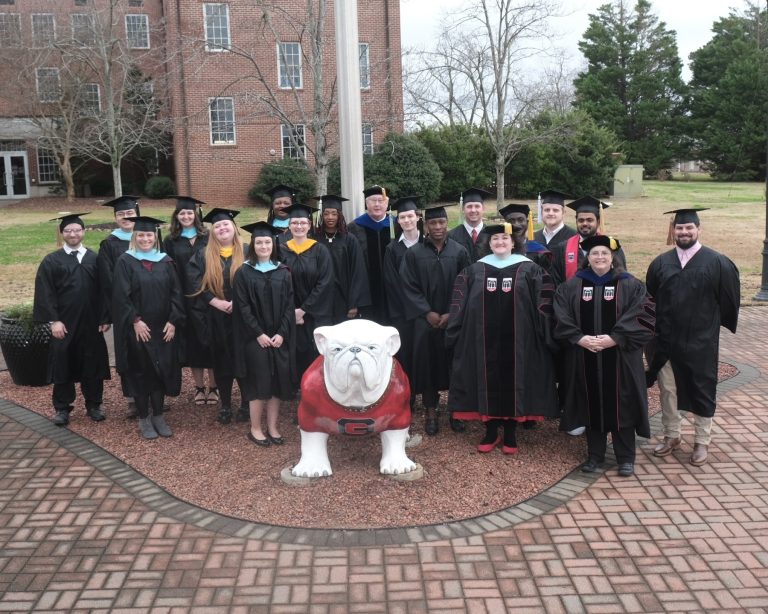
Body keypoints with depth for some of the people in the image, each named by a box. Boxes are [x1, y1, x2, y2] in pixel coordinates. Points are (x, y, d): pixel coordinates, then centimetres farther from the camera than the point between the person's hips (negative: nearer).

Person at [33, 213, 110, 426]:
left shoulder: (94, 259, 6)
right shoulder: (51, 261, 0)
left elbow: (103, 290, 5)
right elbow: (45, 294, -4)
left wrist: (105, 317, -2)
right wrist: (53, 320, -12)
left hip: (91, 323, 2)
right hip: (63, 323, -1)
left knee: (92, 364, 7)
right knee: (63, 365, 5)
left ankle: (94, 405, 21)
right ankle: (62, 408, 17)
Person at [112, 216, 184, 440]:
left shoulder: (166, 261, 6)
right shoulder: (125, 262, -3)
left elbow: (176, 293, 3)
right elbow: (121, 296, -9)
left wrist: (173, 321, -7)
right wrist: (135, 321, -16)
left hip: (163, 328, 3)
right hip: (136, 329, -3)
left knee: (161, 370, 8)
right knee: (140, 372, 4)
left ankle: (158, 415, 20)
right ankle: (143, 418, 16)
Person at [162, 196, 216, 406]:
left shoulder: (207, 237, 3)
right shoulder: (171, 241, 6)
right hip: (185, 299, 1)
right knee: (192, 342, 7)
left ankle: (213, 386, 13)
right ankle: (199, 387, 18)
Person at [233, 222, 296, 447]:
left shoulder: (283, 272, 7)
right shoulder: (244, 273, -2)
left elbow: (289, 305, 3)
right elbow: (242, 308, -6)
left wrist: (282, 333, -8)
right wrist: (258, 334, -14)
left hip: (279, 337, 3)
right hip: (255, 338, -3)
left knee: (278, 382, 5)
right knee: (259, 383, -2)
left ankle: (272, 427, 15)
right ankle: (255, 429, 11)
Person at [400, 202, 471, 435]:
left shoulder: (459, 252, 1)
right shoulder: (414, 253, 0)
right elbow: (409, 287, -1)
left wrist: (451, 314, -8)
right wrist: (427, 313, -10)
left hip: (454, 318, 0)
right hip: (425, 318, 0)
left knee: (455, 361, 4)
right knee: (427, 361, 2)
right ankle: (430, 410, 13)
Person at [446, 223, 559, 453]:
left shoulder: (529, 269, 1)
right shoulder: (475, 270, 7)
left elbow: (544, 298, -2)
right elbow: (460, 300, 8)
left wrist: (541, 329, -9)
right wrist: (456, 328, 1)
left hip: (516, 338, -1)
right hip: (485, 338, 2)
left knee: (513, 380, 4)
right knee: (487, 381, 5)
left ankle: (510, 432, 17)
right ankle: (491, 431, 18)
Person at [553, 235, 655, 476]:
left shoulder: (630, 285, -1)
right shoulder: (572, 286, 5)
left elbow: (643, 317, -10)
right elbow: (561, 318, -1)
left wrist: (614, 338, -19)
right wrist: (580, 339, -16)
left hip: (619, 358, -2)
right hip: (585, 359, 2)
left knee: (621, 407, 4)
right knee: (591, 406, 9)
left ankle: (626, 458, 16)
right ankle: (595, 455, 21)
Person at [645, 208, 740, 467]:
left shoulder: (717, 263, -7)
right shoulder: (660, 263, 1)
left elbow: (728, 299, 2)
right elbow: (650, 298, 9)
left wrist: (710, 322, 8)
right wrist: (658, 325, 7)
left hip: (701, 343, -3)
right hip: (667, 341, 3)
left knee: (702, 392, 8)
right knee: (667, 390, 11)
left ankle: (702, 442, 23)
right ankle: (671, 435, 28)